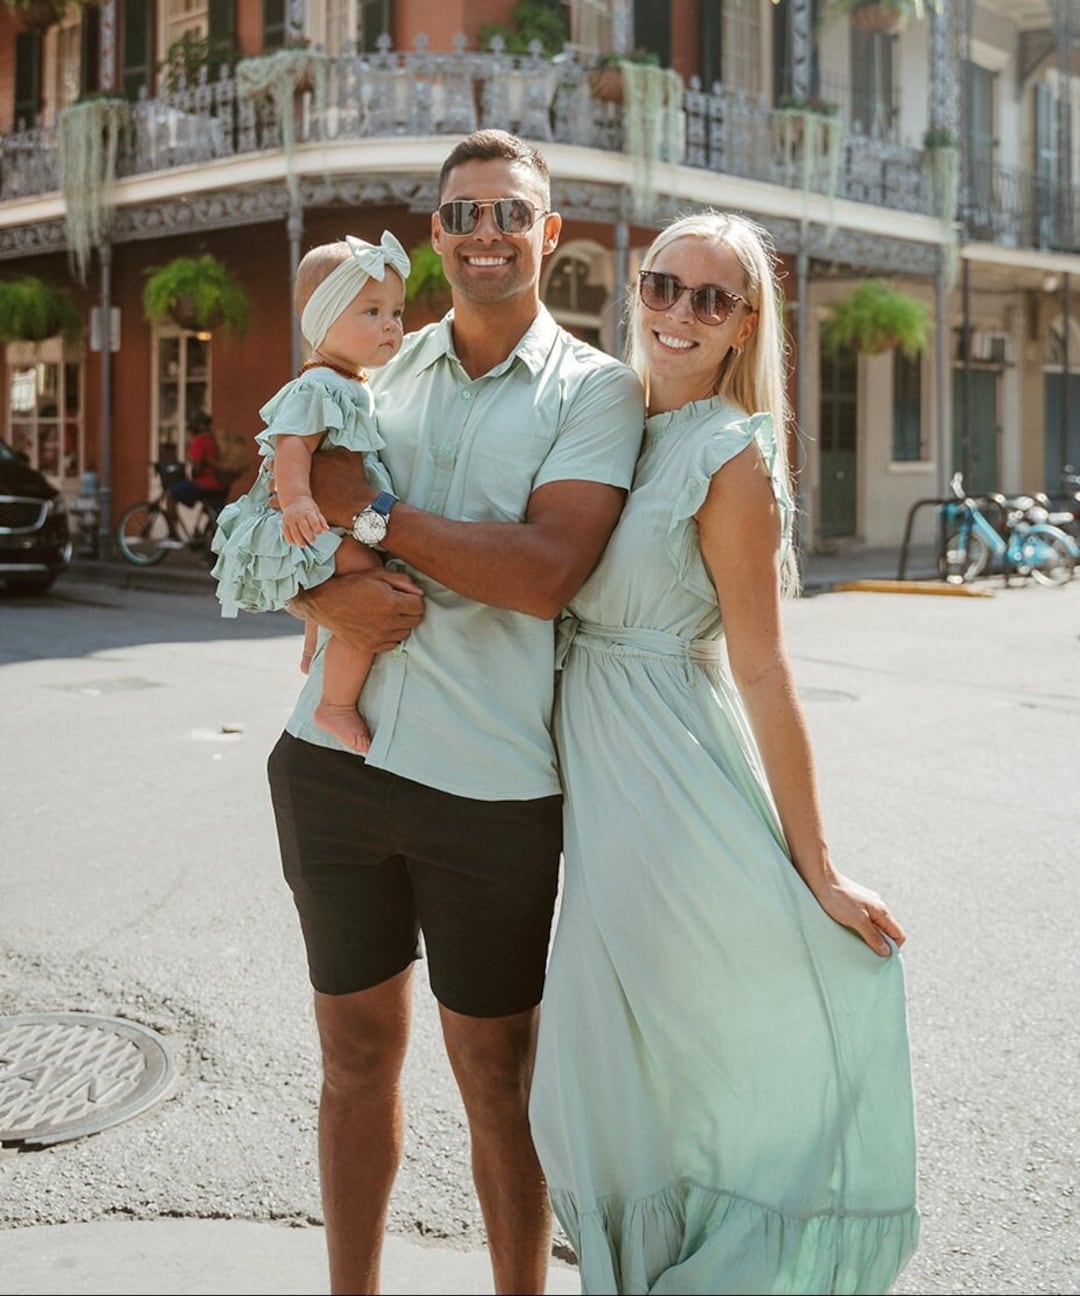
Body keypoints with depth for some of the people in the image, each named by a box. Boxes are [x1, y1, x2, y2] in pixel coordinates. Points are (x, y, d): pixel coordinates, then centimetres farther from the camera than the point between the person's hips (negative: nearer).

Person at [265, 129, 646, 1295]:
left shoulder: (595, 389, -2)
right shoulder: (383, 373, 12)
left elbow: (546, 571, -16)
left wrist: (370, 516, -12)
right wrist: (330, 592, -12)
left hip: (492, 782, -4)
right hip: (335, 757, 4)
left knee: (495, 1076, 9)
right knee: (357, 1054, 15)